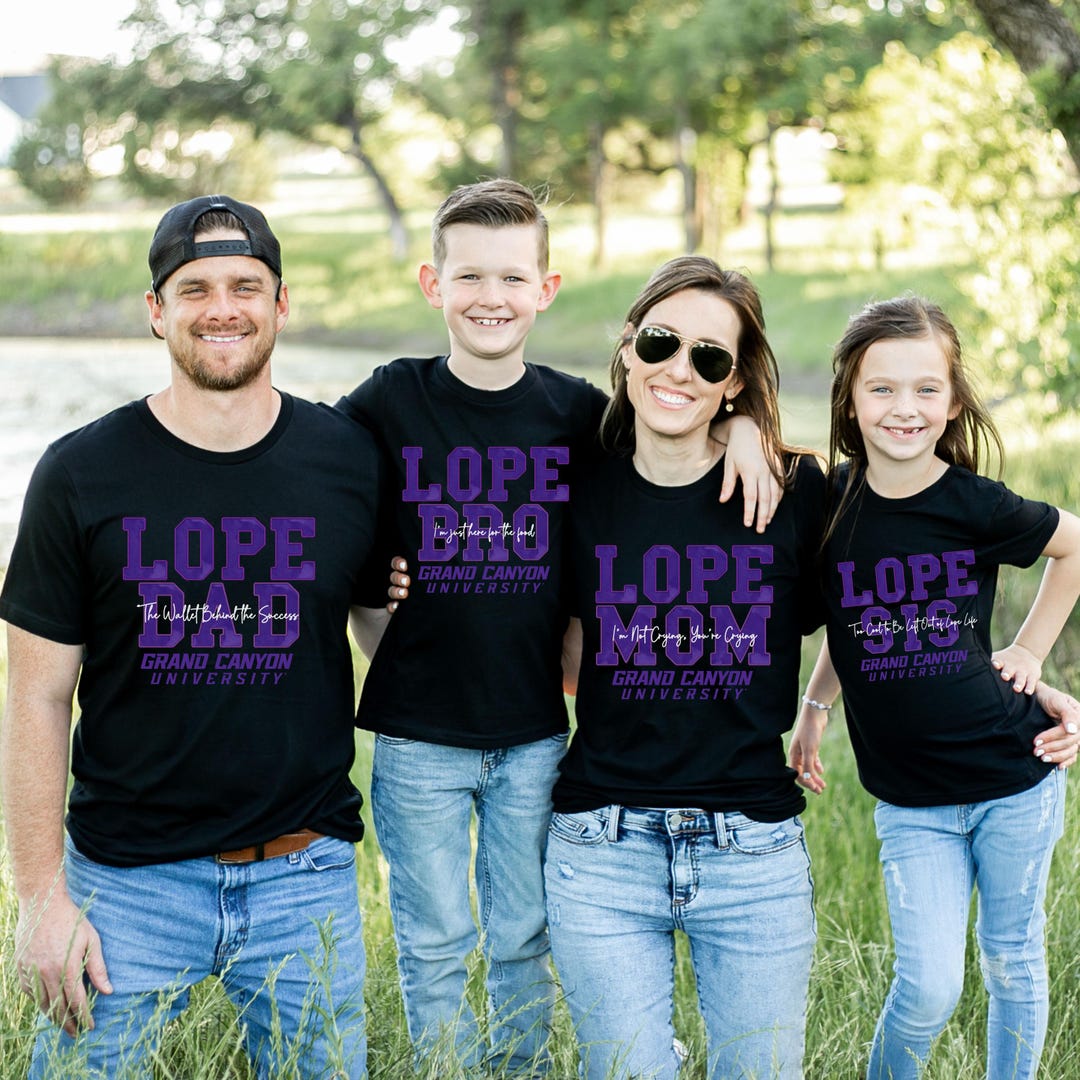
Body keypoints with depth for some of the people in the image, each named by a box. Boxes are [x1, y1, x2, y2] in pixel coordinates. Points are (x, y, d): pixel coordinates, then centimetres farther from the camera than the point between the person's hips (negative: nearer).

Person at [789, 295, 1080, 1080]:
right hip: (910, 797, 0)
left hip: (1016, 777, 0)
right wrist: (815, 705, 2)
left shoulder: (977, 506, -11)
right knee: (929, 985, -6)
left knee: (1014, 961, 13)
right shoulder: (827, 499, -7)